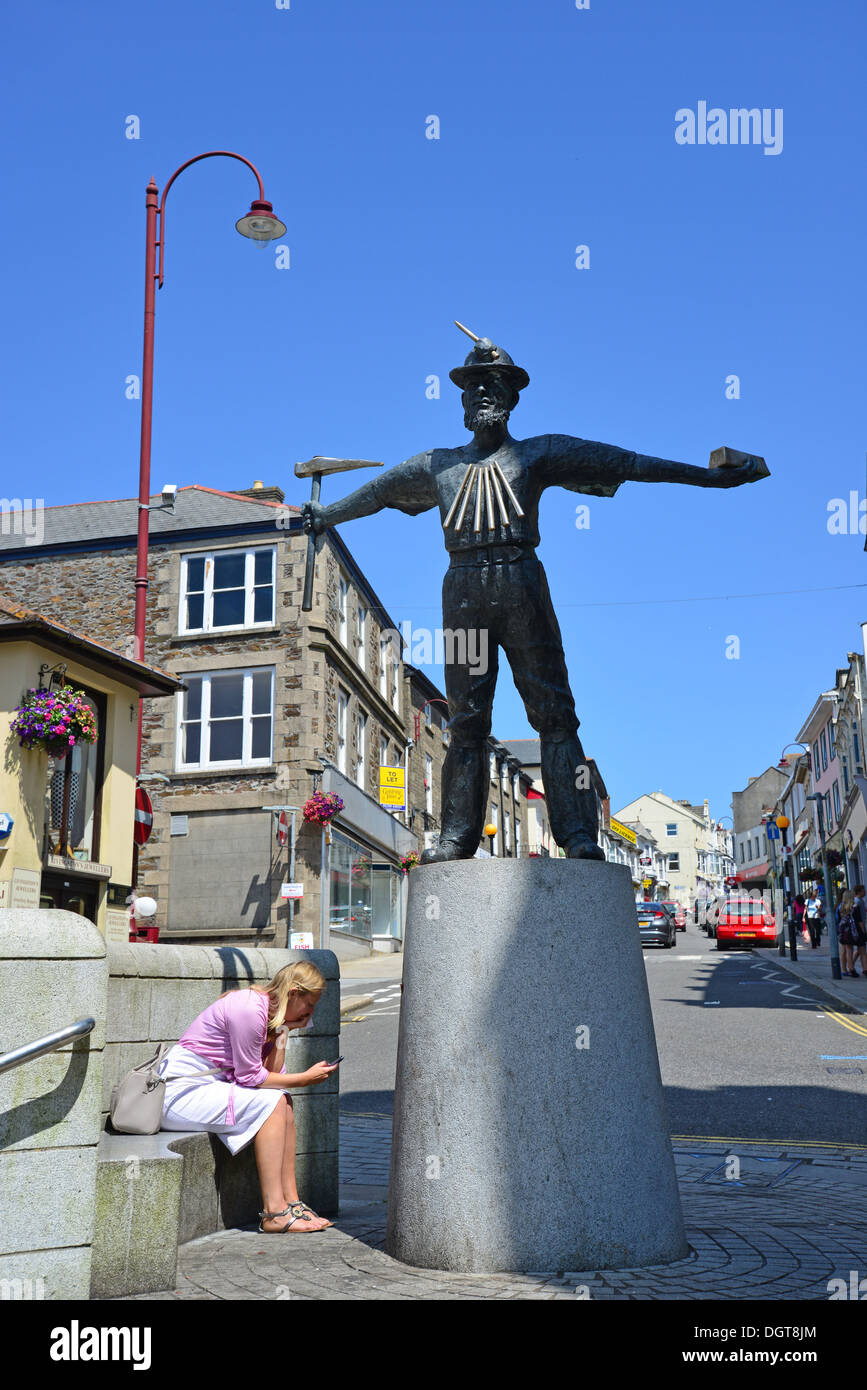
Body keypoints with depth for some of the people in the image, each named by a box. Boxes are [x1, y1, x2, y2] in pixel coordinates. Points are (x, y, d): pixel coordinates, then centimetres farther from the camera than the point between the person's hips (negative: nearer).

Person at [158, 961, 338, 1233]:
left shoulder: (270, 1013, 10)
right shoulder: (249, 1009, -20)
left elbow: (272, 1074, 5)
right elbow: (250, 1077, -16)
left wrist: (283, 1032, -2)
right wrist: (305, 1078, -9)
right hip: (180, 1091, -9)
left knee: (281, 1099, 0)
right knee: (270, 1103, -17)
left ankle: (290, 1202, 1)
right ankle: (273, 1212, -15)